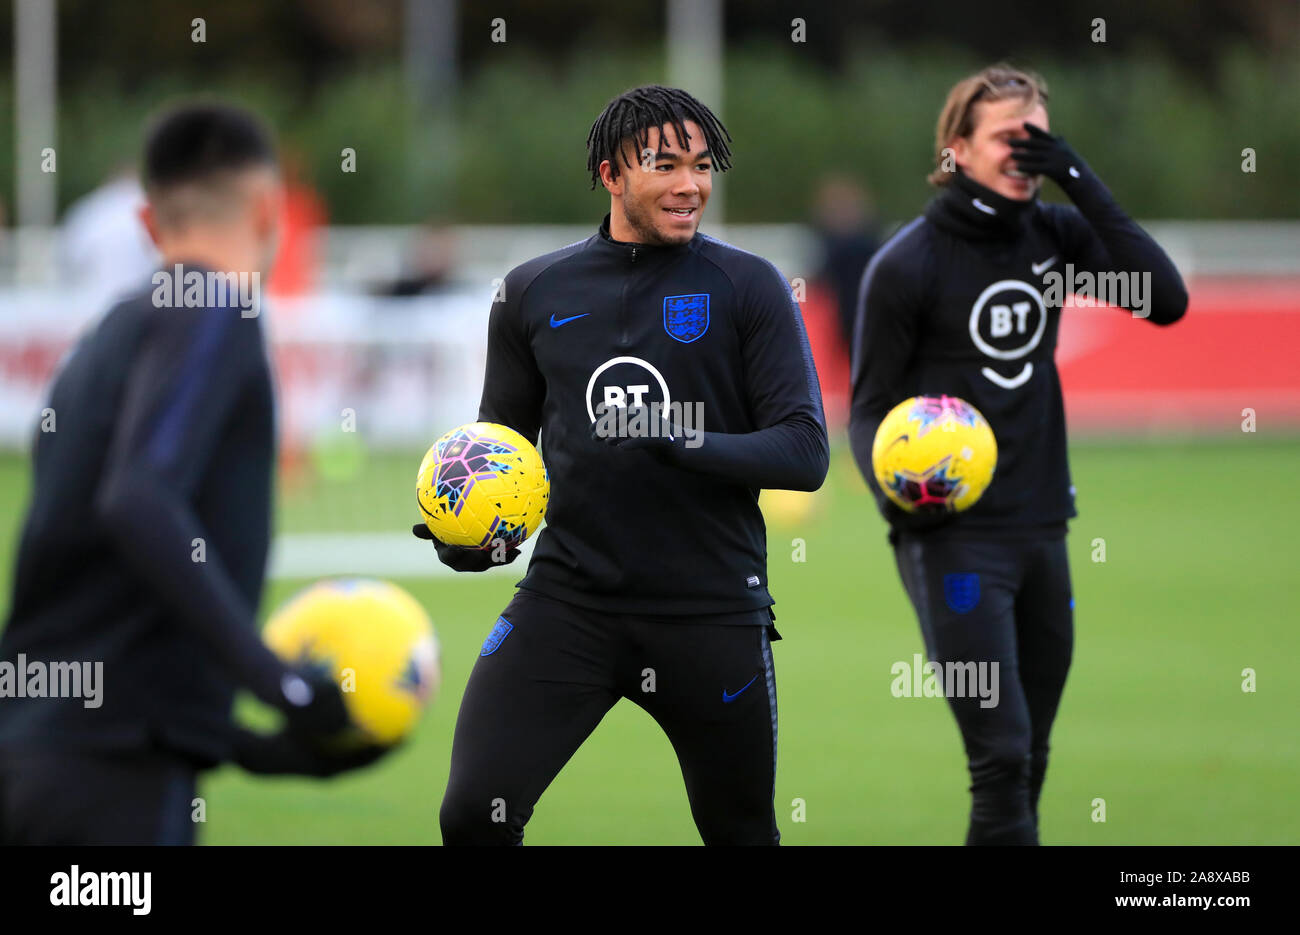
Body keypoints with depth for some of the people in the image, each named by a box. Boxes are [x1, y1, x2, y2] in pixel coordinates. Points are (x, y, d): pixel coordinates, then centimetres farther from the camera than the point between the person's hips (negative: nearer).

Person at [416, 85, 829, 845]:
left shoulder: (747, 288, -1)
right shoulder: (535, 291, 8)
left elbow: (805, 452, -6)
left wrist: (686, 445, -22)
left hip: (711, 607, -1)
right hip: (568, 601, 1)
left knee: (741, 834, 10)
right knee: (474, 815, -13)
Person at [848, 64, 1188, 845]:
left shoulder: (1052, 233, 7)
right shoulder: (908, 263, -6)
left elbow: (1166, 301, -6)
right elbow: (870, 405, -1)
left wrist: (1083, 185, -12)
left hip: (1043, 528, 6)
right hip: (955, 536, -6)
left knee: (1030, 759, 10)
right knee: (1002, 756, -14)